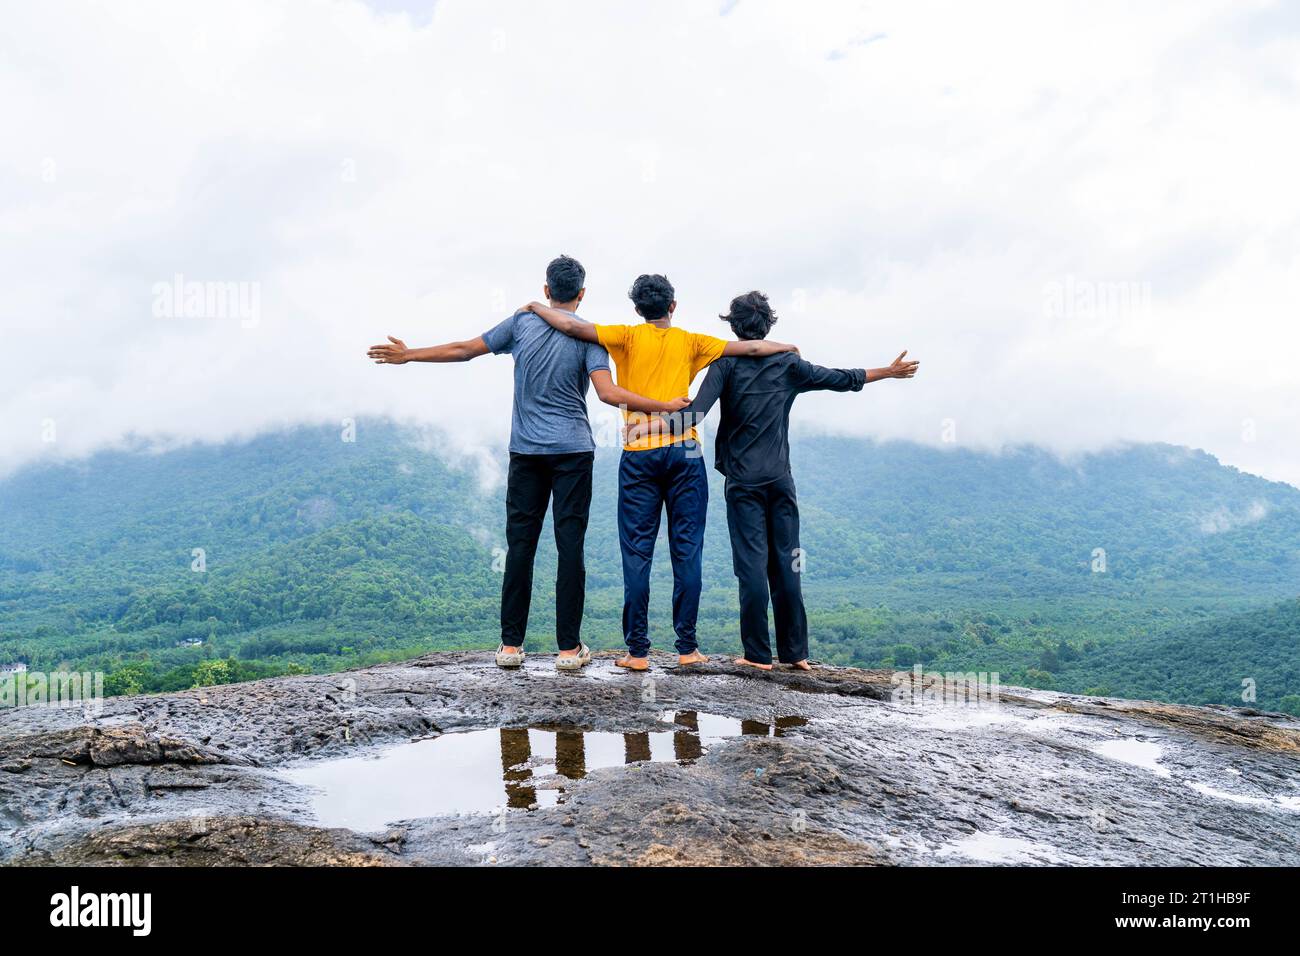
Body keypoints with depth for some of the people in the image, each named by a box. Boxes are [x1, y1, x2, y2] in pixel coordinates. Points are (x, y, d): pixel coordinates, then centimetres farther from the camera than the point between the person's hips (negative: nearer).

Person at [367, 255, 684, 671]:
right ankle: (569, 647, 3)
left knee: (520, 543, 6)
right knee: (570, 545, 0)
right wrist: (665, 406, -9)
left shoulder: (522, 322, 6)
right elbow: (608, 393, -14)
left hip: (526, 450, 2)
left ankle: (511, 644, 9)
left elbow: (464, 349, 10)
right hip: (572, 451, -2)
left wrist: (407, 355, 22)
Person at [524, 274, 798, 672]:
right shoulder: (690, 341, 10)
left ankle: (637, 650, 2)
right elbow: (752, 348, 14)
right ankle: (687, 647, 8)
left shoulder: (628, 337, 4)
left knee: (637, 553, 2)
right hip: (684, 452, 1)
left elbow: (572, 326, -5)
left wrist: (536, 308, 12)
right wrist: (787, 347, 32)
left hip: (639, 455, -1)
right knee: (687, 551, 5)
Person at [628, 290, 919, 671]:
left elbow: (694, 415, -16)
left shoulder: (727, 364, -5)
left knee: (752, 565, -1)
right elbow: (840, 379, 13)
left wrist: (648, 426, -16)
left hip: (743, 482, -3)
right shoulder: (788, 364, 5)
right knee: (786, 564, 8)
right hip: (781, 479, 3)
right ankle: (795, 652, 12)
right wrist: (889, 371, 26)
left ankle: (758, 655, 3)